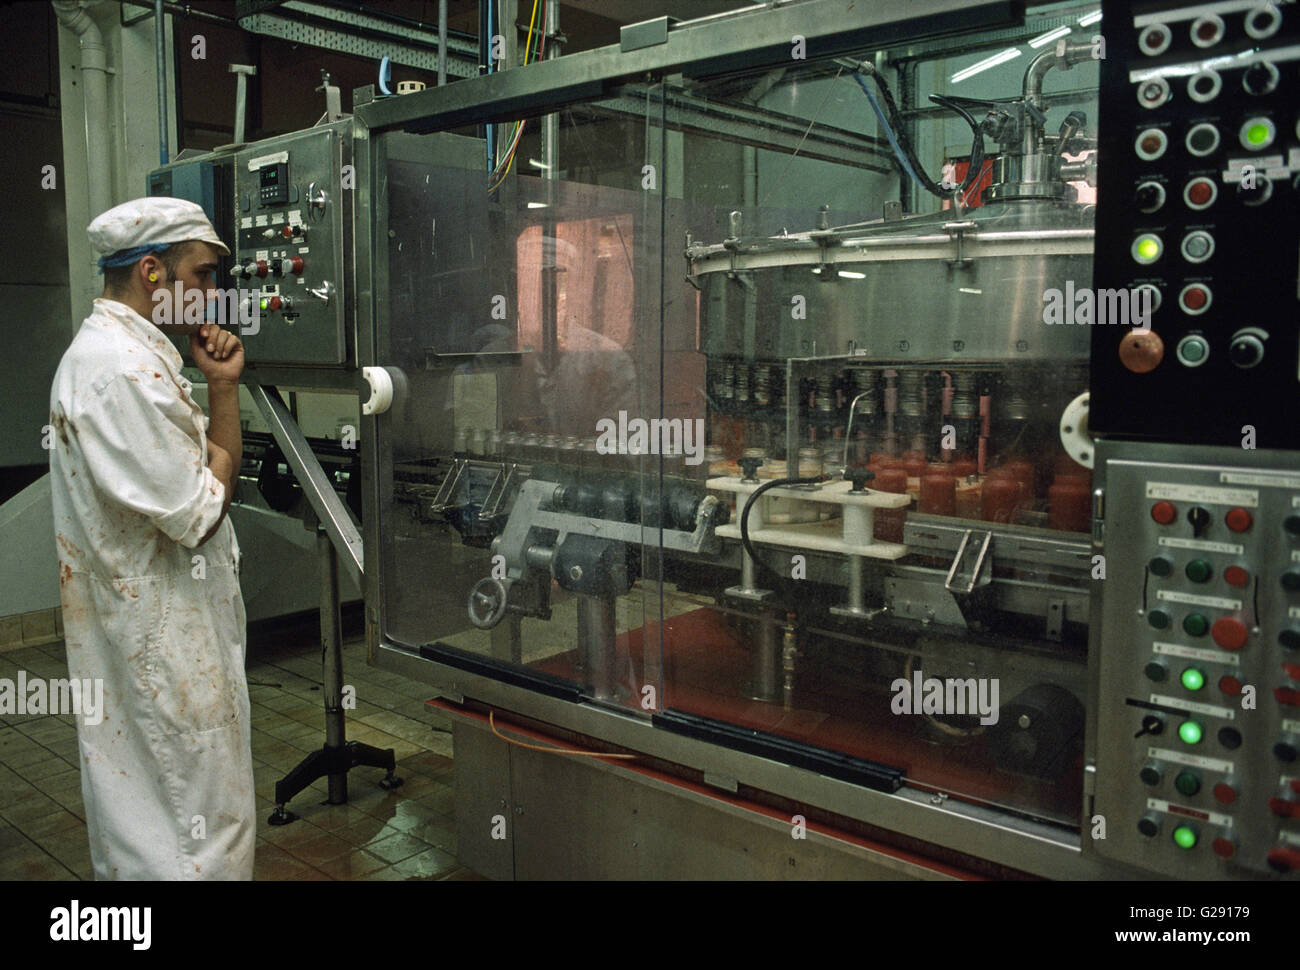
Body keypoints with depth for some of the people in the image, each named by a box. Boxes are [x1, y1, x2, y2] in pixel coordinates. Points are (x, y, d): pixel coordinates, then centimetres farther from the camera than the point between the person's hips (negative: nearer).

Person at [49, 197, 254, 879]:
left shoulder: (130, 353, 13)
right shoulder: (121, 368, -22)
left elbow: (219, 476, 10)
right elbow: (198, 515, -22)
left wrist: (222, 387, -1)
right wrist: (216, 458, -3)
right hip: (162, 638, -11)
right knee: (194, 841, 1)